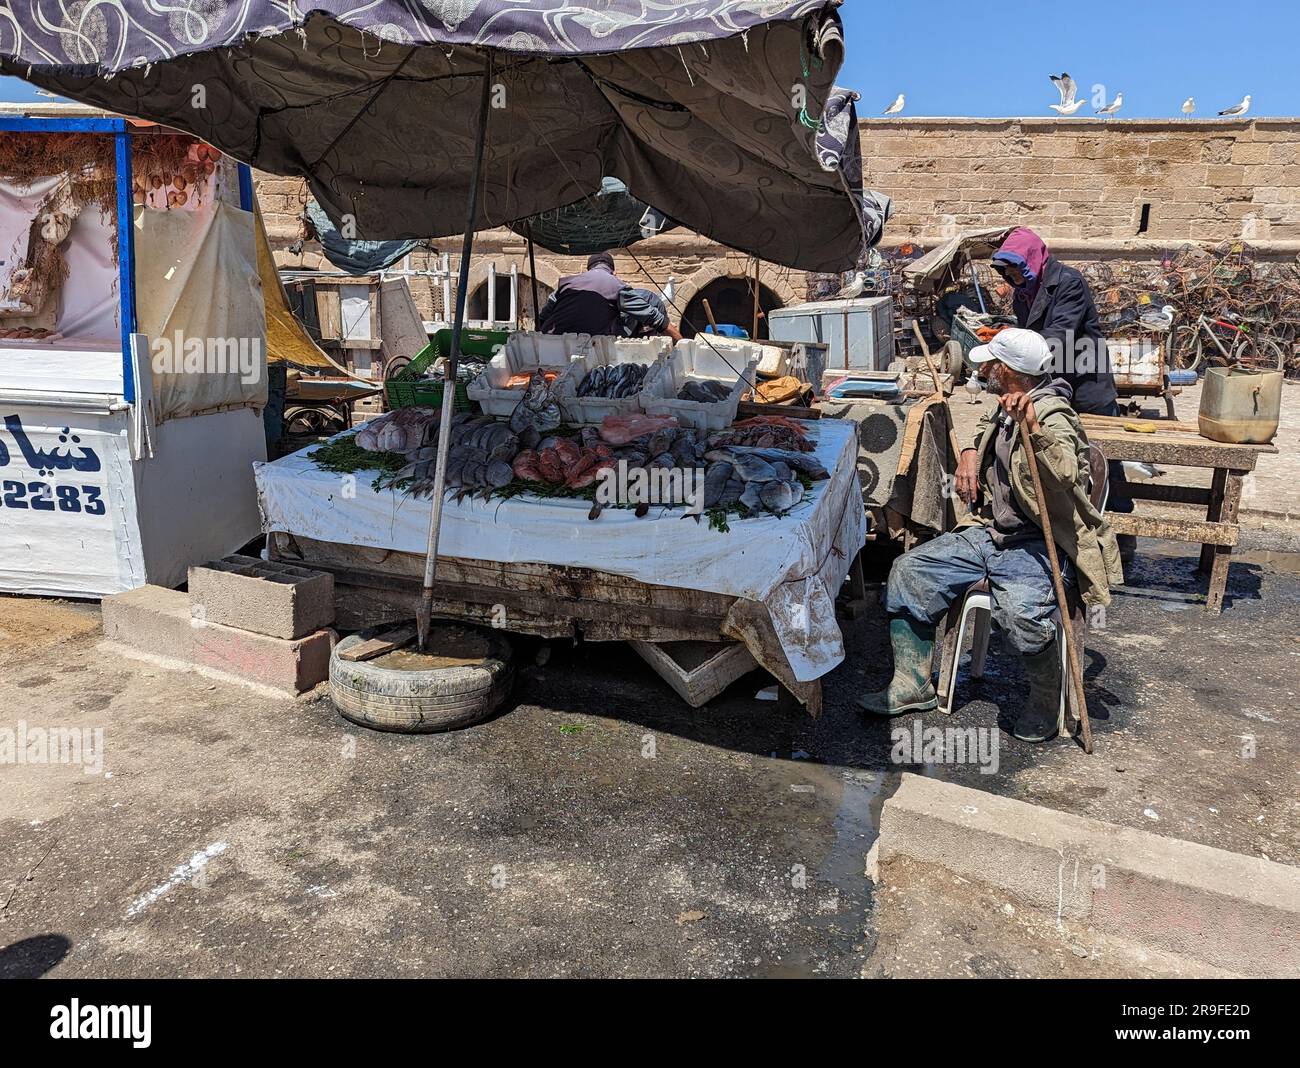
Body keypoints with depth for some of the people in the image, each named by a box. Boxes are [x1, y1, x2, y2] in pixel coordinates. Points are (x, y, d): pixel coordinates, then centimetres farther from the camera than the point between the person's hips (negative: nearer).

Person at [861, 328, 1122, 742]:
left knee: (1020, 613, -36)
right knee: (908, 570, -4)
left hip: (1037, 544, -9)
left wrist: (1033, 428, -48)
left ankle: (1045, 700, -2)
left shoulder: (1053, 416, -16)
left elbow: (1067, 475, -36)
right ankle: (912, 685, 7)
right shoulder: (1005, 411, 11)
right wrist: (970, 459, 17)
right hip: (989, 532, 9)